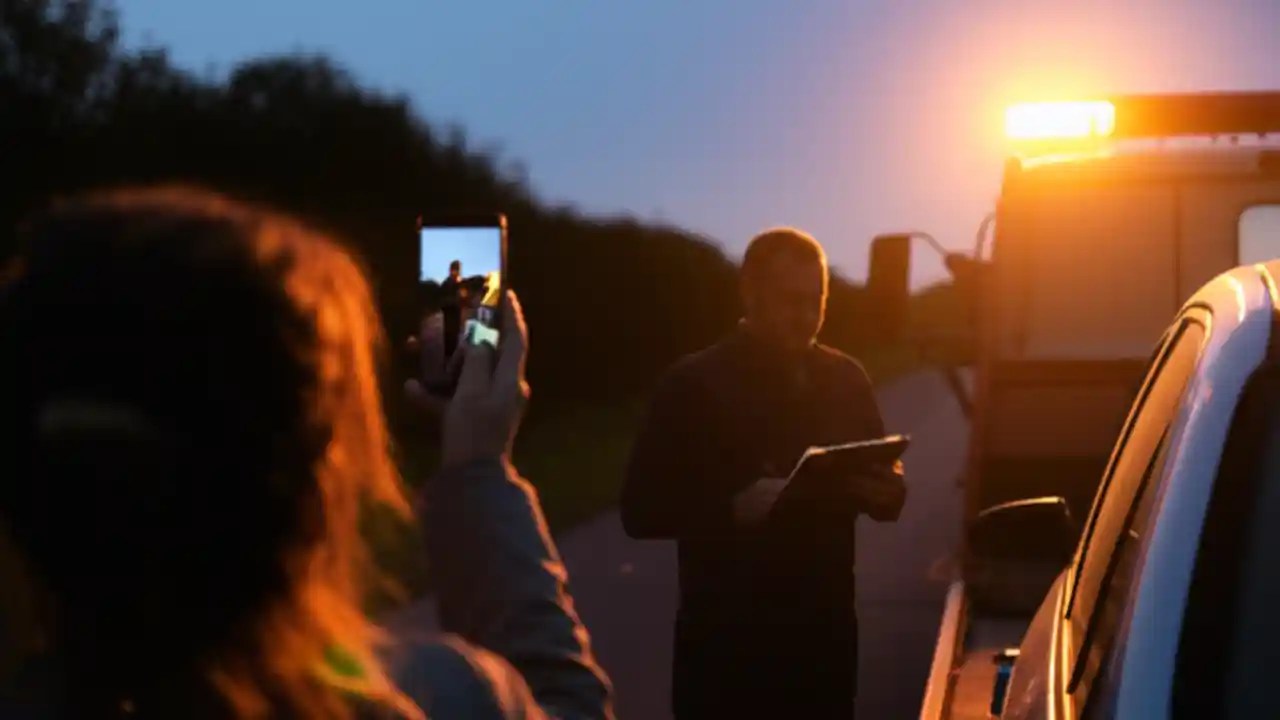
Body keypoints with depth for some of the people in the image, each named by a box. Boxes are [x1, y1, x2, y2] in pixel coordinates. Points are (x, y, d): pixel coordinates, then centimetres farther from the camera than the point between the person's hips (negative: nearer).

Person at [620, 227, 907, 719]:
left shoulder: (846, 379, 8)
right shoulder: (693, 383, -4)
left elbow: (887, 488, 15)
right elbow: (641, 510, -8)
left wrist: (884, 493, -9)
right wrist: (734, 508, -23)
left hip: (825, 632, 4)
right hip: (725, 638, -4)